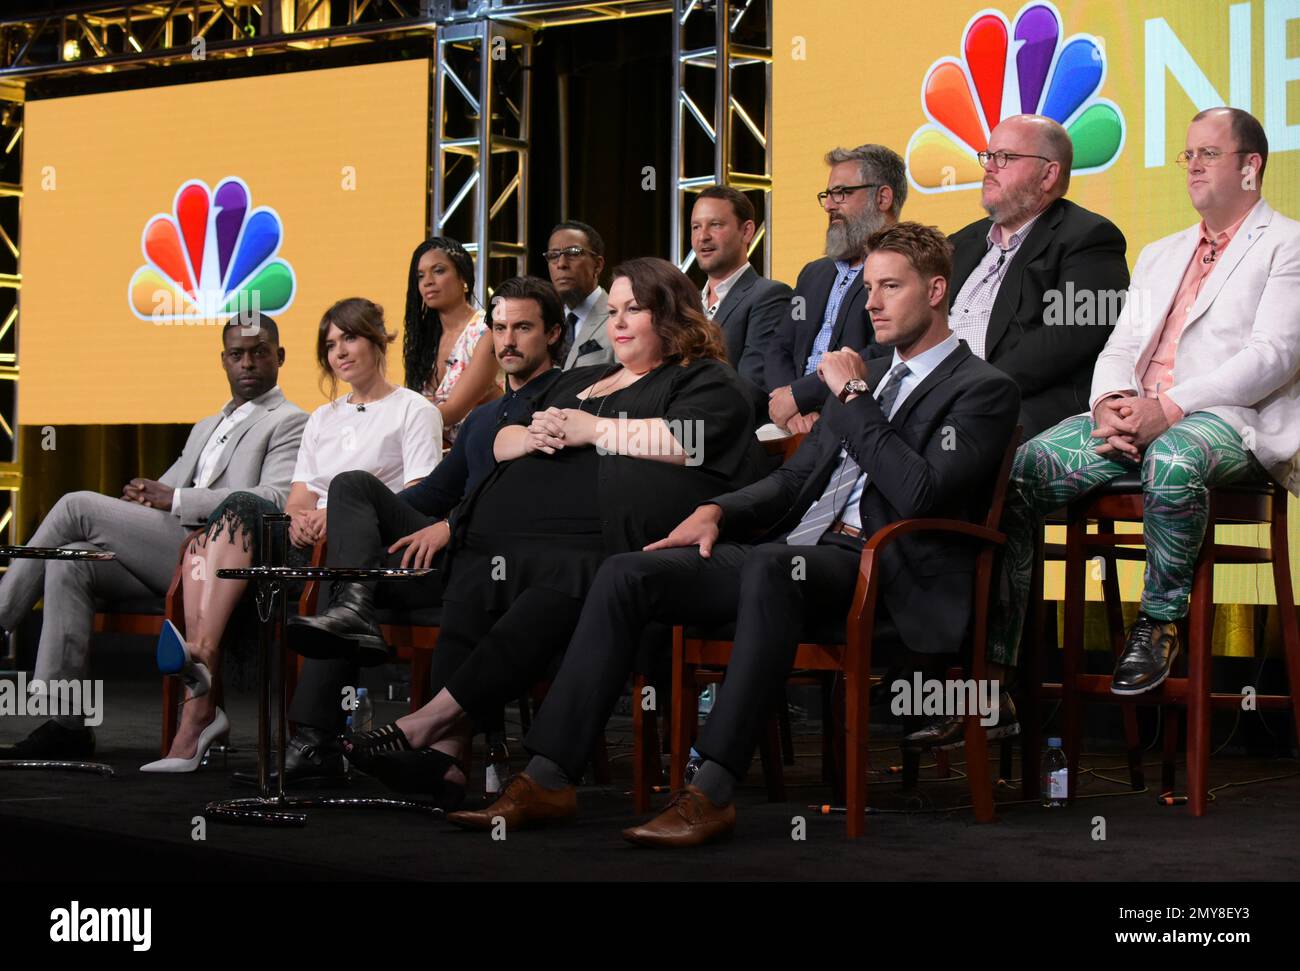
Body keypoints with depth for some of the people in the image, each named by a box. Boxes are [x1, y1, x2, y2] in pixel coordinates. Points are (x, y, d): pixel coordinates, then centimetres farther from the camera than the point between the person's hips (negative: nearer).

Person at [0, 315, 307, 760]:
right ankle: (63, 723, -21)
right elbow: (167, 487, 32)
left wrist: (174, 499, -13)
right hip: (169, 556, 8)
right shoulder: (206, 427, 33)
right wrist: (146, 495, 3)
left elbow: (276, 501, -12)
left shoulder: (290, 422, 4)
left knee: (77, 505, -15)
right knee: (70, 563, -17)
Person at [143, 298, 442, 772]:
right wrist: (298, 519, -7)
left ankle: (201, 653, -39)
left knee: (243, 506, -29)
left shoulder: (414, 410, 9)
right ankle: (198, 707, -38)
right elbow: (298, 499, 19)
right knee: (205, 547, -26)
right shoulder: (322, 418, 30)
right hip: (309, 548, 6)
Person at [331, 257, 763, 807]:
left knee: (549, 601, -38)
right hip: (507, 542, 6)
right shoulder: (579, 382, 38)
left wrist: (595, 430, -2)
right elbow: (500, 444, 34)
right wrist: (531, 435, 9)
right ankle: (445, 757, -39)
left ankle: (431, 720, -41)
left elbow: (685, 442, -7)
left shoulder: (706, 382, 15)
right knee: (471, 593, -28)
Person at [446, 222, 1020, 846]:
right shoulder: (868, 376, 26)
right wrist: (717, 511, 8)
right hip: (795, 555, 8)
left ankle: (712, 793, -39)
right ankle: (548, 780, -16)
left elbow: (920, 495, -14)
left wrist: (853, 398, -7)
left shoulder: (983, 390, 2)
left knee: (769, 566, -40)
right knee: (626, 573, -11)